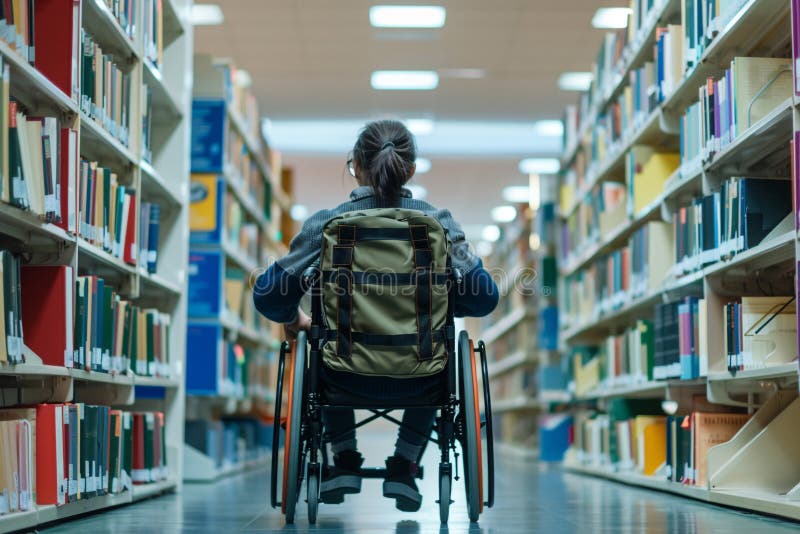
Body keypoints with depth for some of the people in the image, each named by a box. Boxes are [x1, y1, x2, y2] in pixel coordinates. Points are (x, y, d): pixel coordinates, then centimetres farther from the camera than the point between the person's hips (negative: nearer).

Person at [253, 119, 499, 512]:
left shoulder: (326, 224, -8)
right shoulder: (437, 223, -6)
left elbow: (268, 295, -9)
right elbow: (483, 298, -8)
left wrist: (294, 320, 12)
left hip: (347, 376, 0)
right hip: (416, 379, 0)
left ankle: (345, 460, 36)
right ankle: (404, 466, 31)